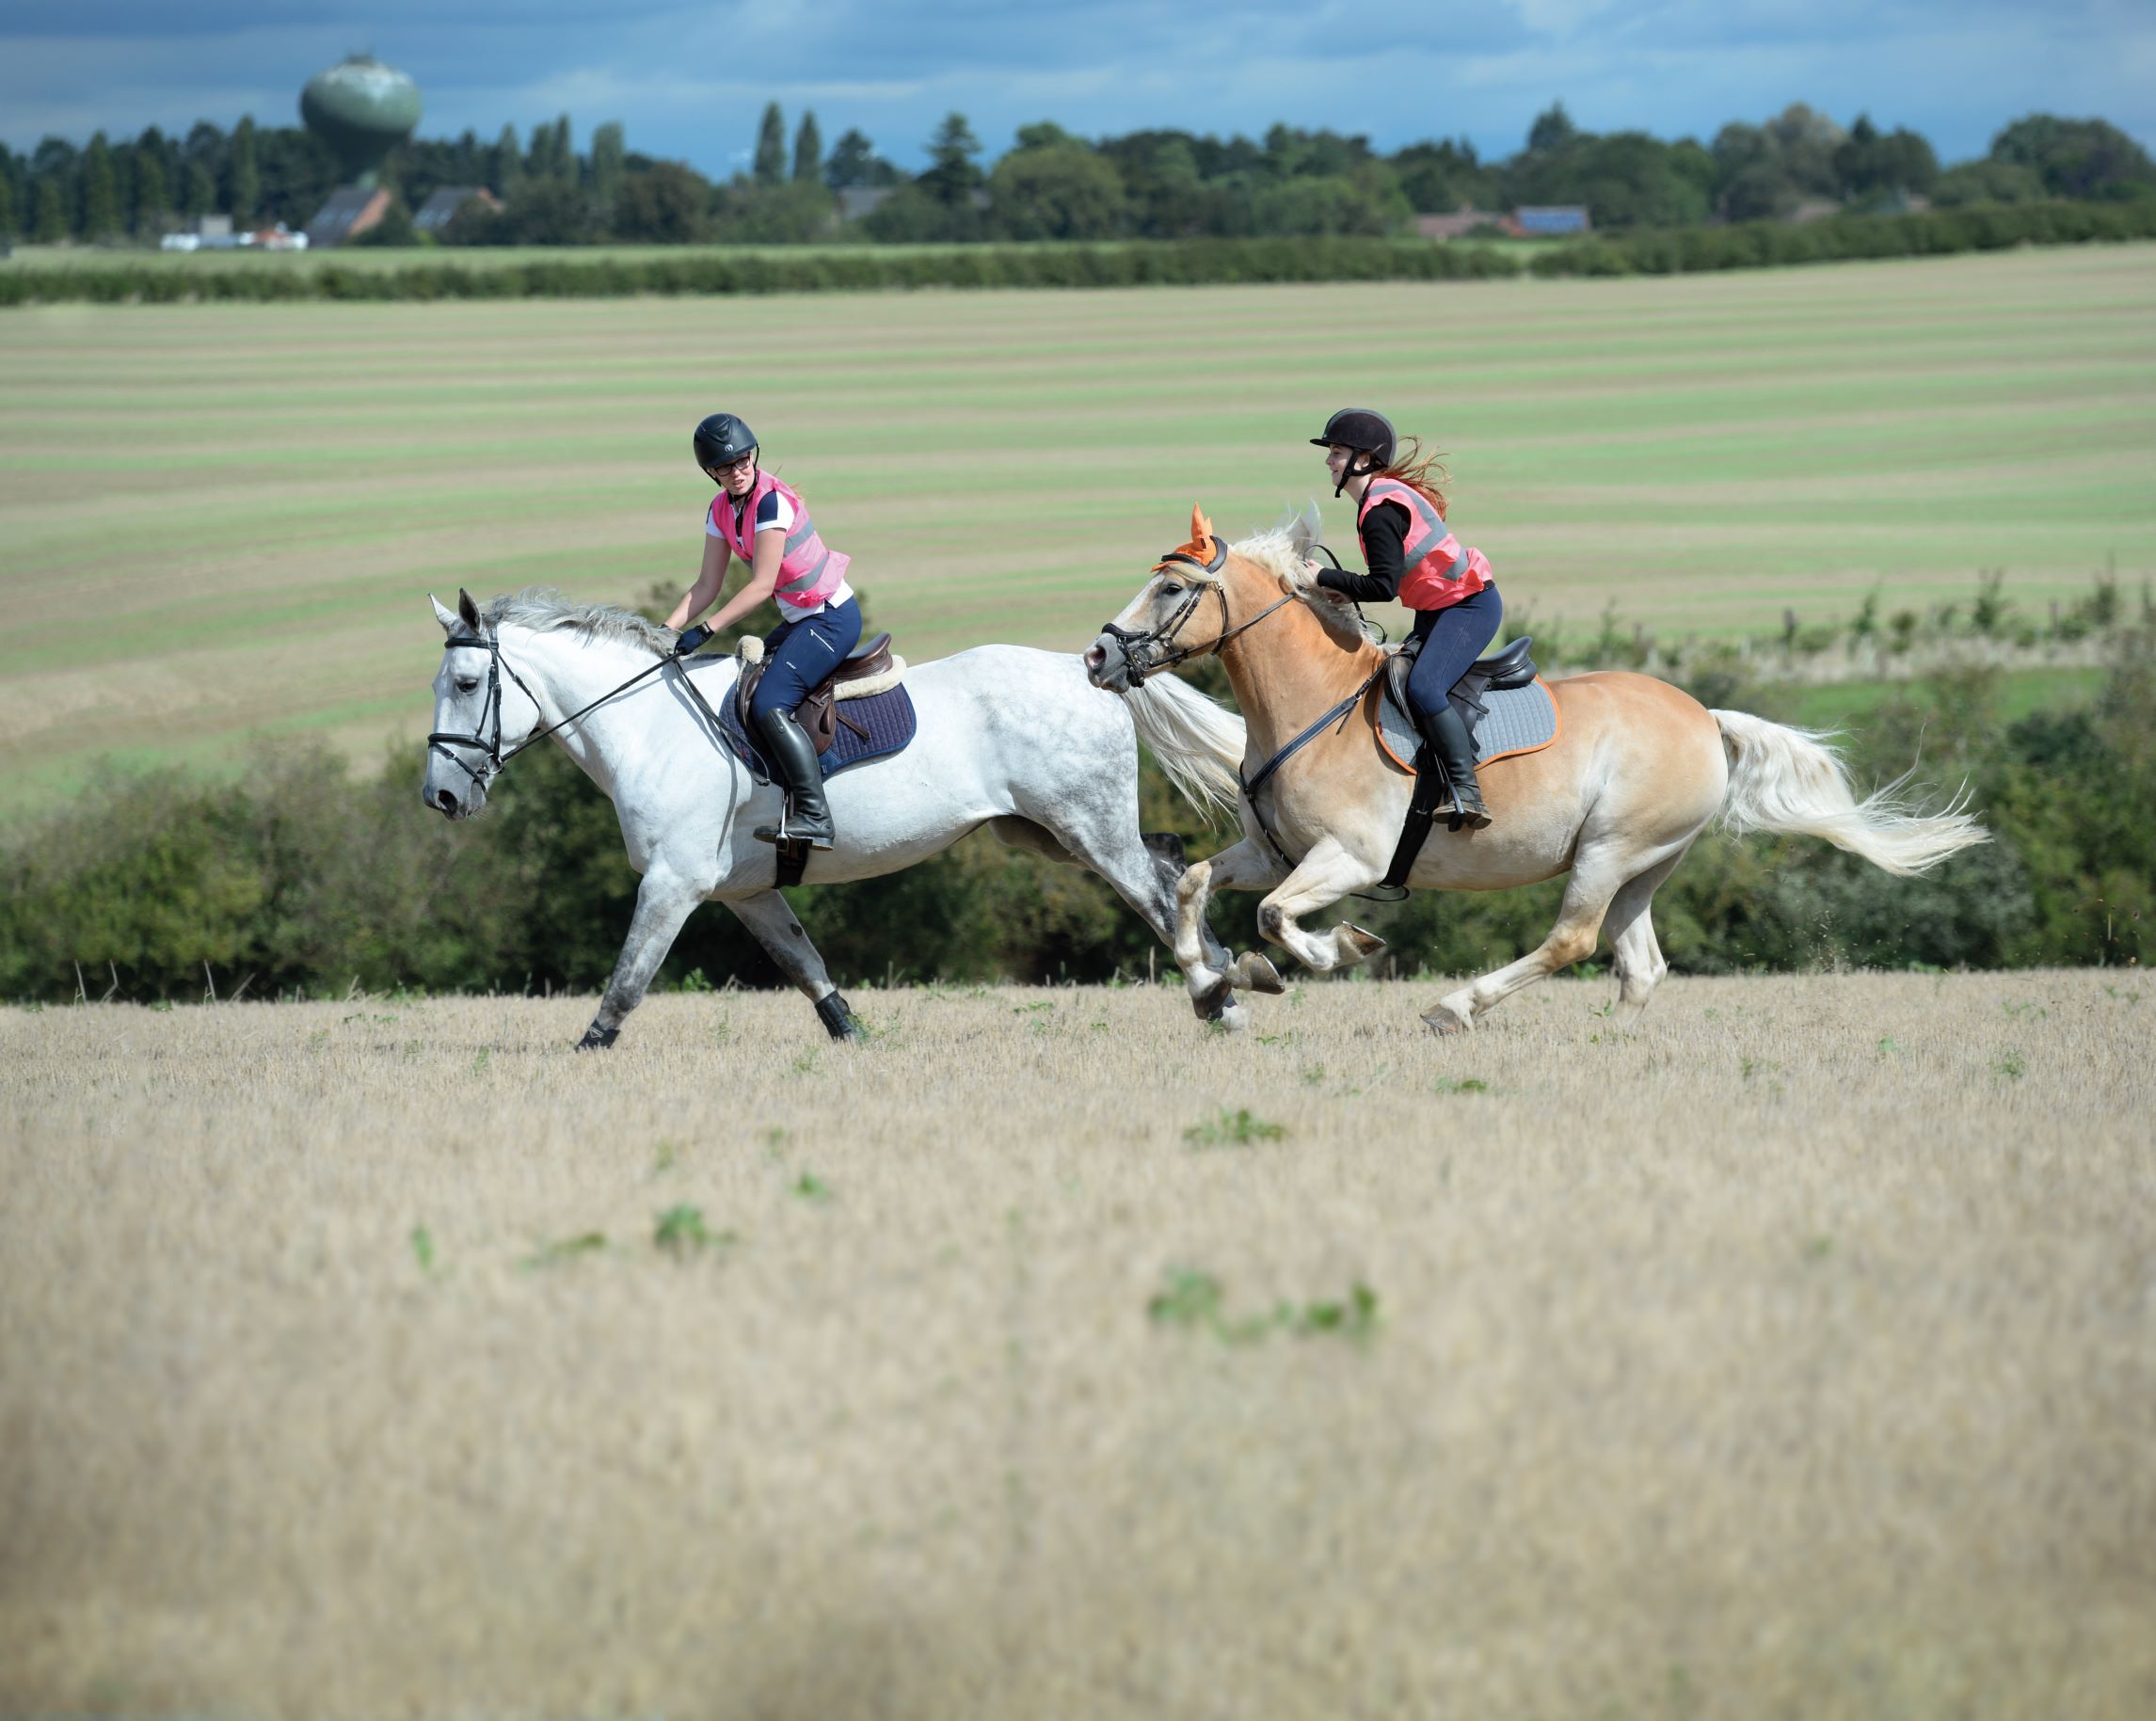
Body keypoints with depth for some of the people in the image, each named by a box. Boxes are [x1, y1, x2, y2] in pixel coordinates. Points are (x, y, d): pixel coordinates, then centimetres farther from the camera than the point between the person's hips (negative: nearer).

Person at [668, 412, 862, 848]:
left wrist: (703, 631, -26)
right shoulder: (722, 510, 4)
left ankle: (815, 817, -24)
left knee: (769, 706, -23)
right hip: (800, 620, 9)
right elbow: (707, 586, 7)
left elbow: (761, 586, -24)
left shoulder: (772, 503, -22)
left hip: (833, 618, -9)